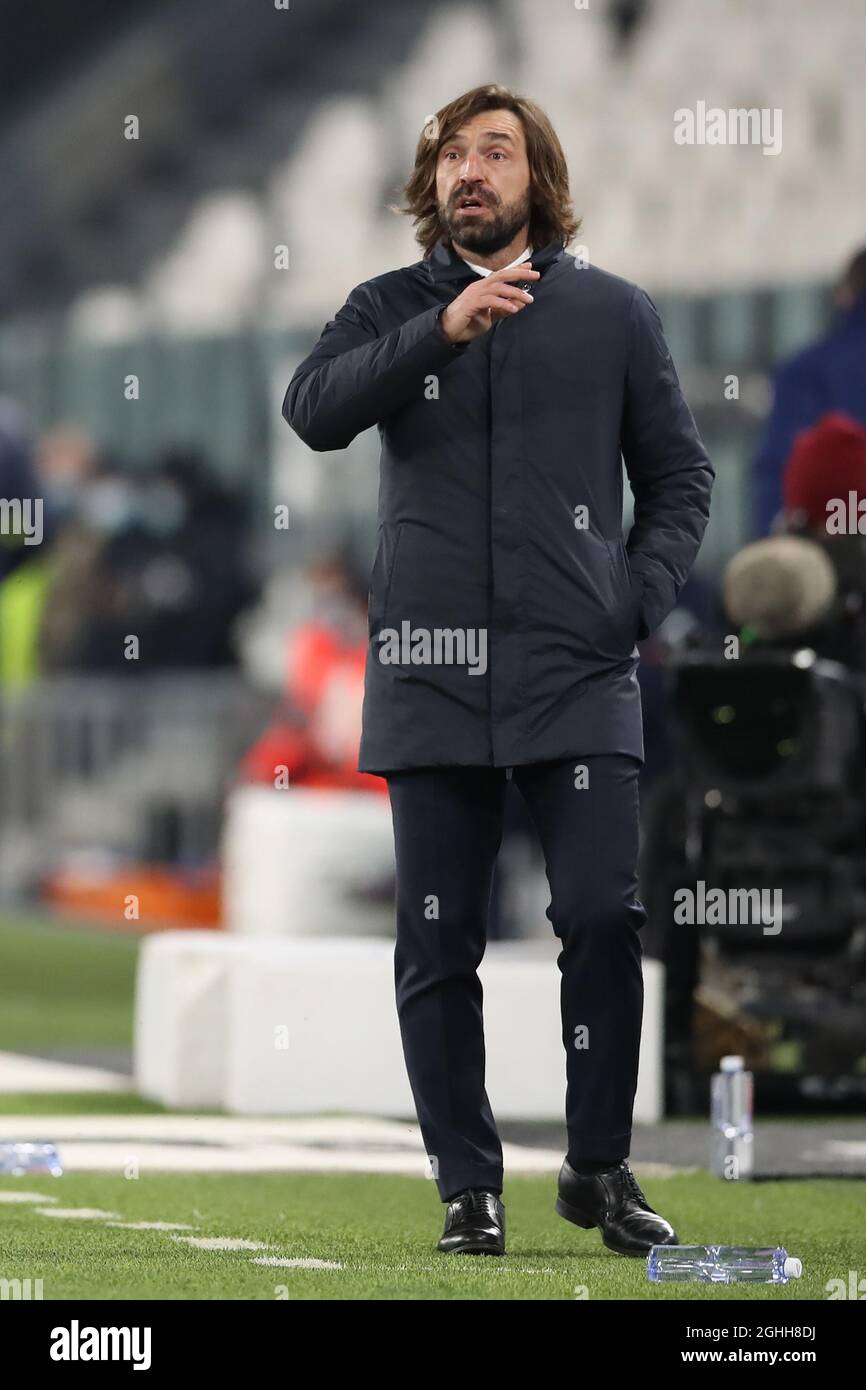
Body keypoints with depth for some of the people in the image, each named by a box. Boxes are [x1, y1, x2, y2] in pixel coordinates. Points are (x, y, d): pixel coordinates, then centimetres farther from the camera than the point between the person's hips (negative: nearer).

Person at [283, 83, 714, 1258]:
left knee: (604, 916, -9)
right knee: (438, 943, 2)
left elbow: (679, 476, 12)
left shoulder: (613, 313, 8)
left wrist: (642, 602, -2)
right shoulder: (393, 309, 7)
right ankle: (469, 1189, 11)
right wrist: (441, 332, -24)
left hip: (579, 675, -1)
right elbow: (314, 410, -12)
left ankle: (600, 1168, 6)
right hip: (431, 676, 1)